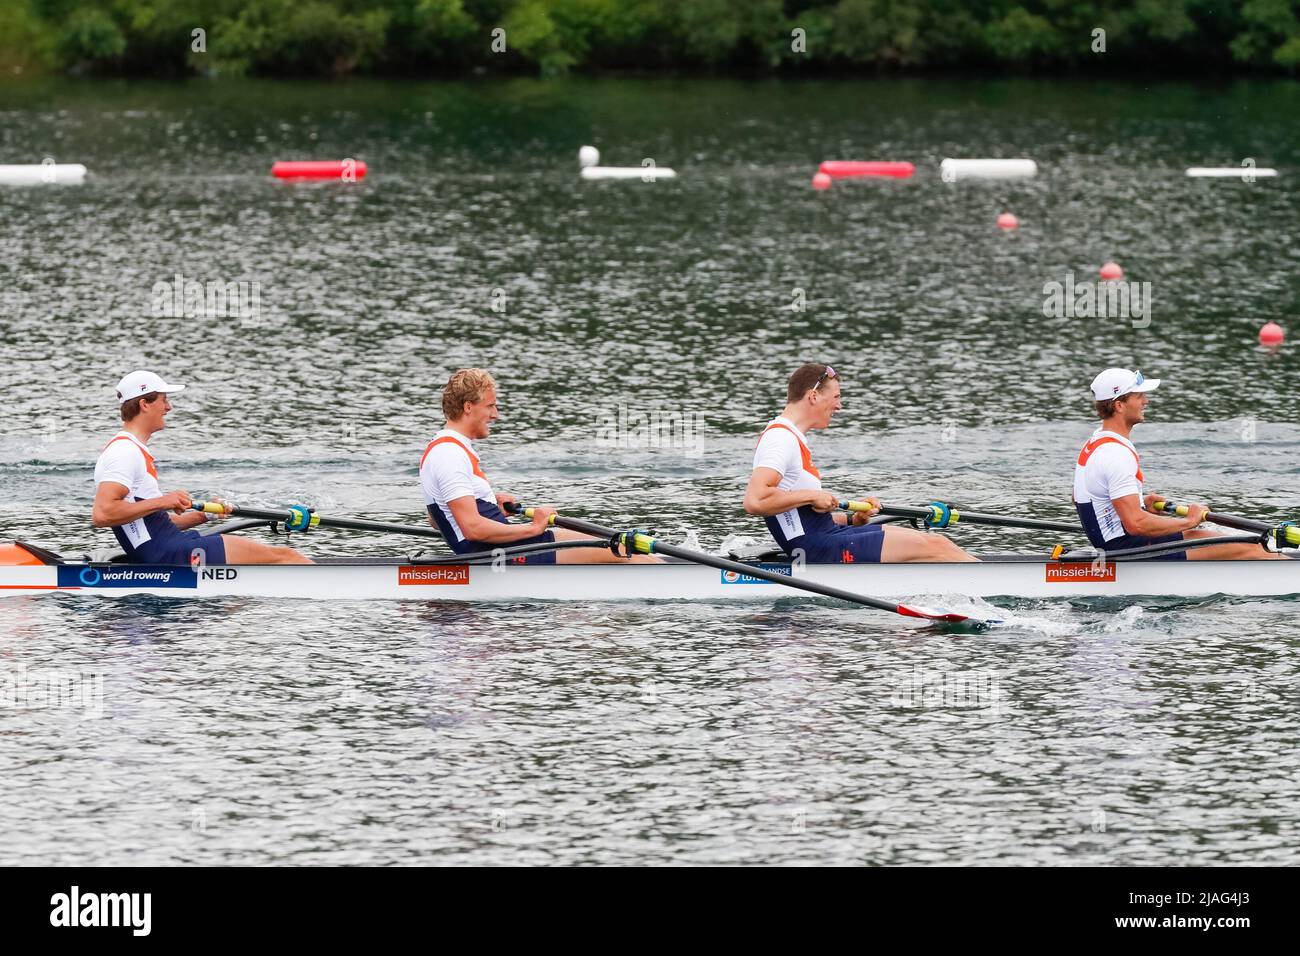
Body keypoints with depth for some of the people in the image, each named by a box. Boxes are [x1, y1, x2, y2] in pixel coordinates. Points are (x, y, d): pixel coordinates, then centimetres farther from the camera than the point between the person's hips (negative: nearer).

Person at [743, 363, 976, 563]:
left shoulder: (791, 438, 19)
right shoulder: (781, 439, -14)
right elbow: (754, 501, -28)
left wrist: (851, 520, 9)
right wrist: (812, 496, -19)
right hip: (819, 550, -11)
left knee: (935, 543, 6)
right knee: (935, 548, -9)